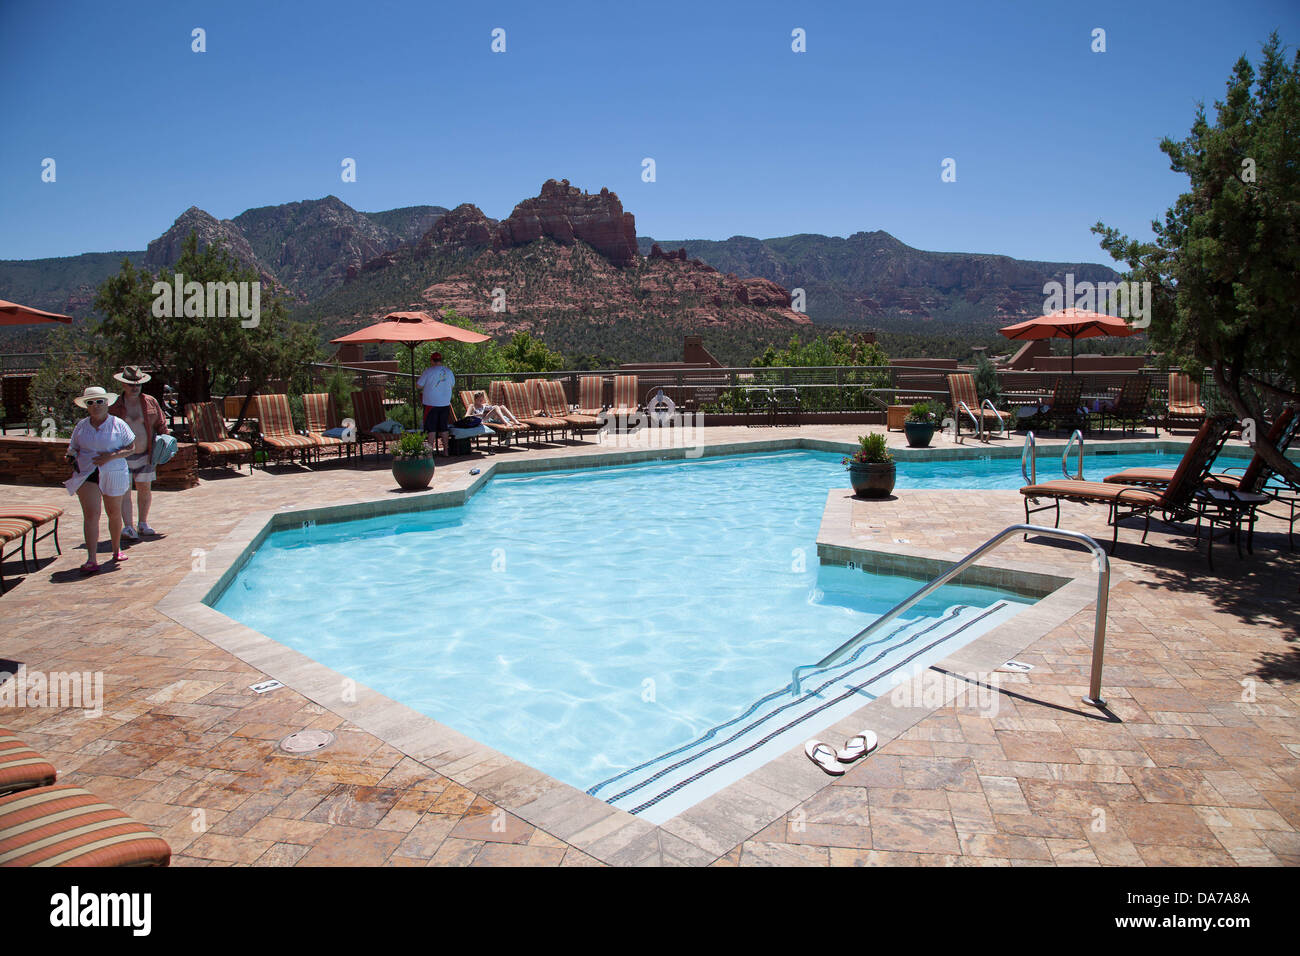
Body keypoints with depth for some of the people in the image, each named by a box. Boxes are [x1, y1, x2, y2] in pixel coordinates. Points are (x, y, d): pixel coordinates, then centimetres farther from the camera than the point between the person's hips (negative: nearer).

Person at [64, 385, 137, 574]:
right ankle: (91, 559, -14)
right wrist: (72, 458, -5)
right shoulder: (81, 426, 8)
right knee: (90, 514, -11)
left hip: (113, 474, -1)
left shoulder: (118, 424, 0)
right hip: (86, 475, 1)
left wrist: (110, 456, -16)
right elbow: (73, 448, 18)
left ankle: (116, 549, 31)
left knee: (114, 513, 11)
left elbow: (131, 447, -2)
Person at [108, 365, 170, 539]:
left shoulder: (151, 402, 4)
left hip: (145, 455, 2)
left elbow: (161, 424, 13)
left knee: (145, 489, 10)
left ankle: (143, 524, 24)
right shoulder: (114, 406, -1)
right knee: (124, 491, -5)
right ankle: (128, 527, -2)